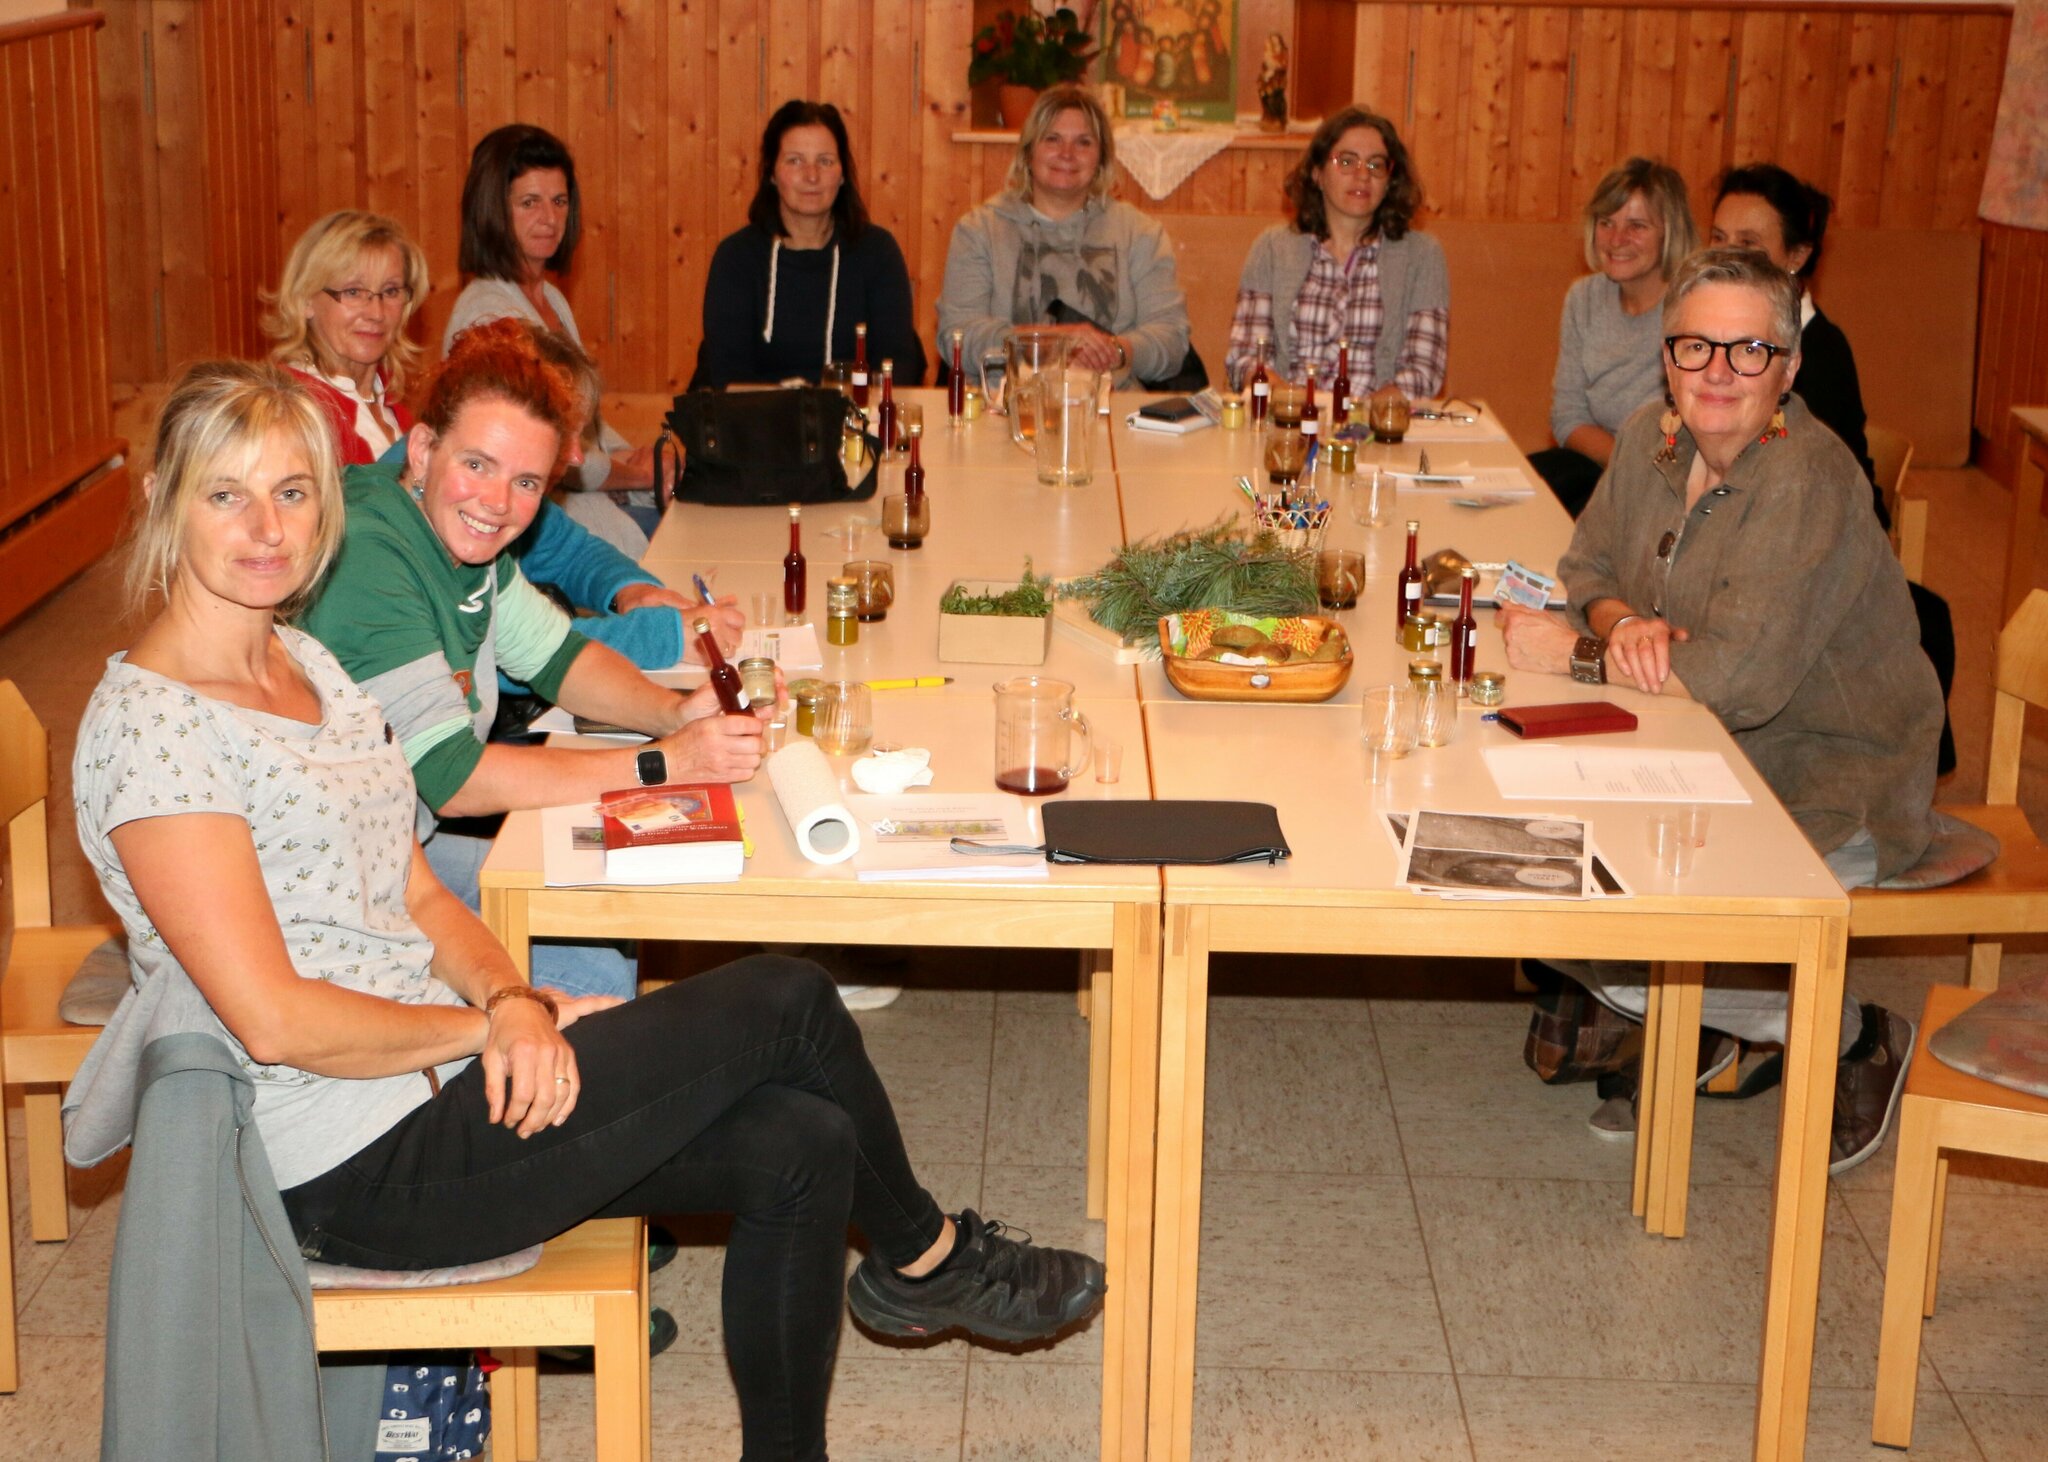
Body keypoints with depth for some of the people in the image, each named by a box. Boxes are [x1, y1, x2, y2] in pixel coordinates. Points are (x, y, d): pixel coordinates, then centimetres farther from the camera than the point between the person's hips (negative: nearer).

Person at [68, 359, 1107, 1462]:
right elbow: (275, 1020, -21)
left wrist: (505, 997, -8)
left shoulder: (305, 664, 12)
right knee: (782, 1003, -10)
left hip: (433, 1077, 8)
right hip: (357, 1171, -8)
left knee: (800, 1147, -7)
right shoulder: (148, 725, -16)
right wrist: (489, 1025, -11)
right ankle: (925, 1256, 16)